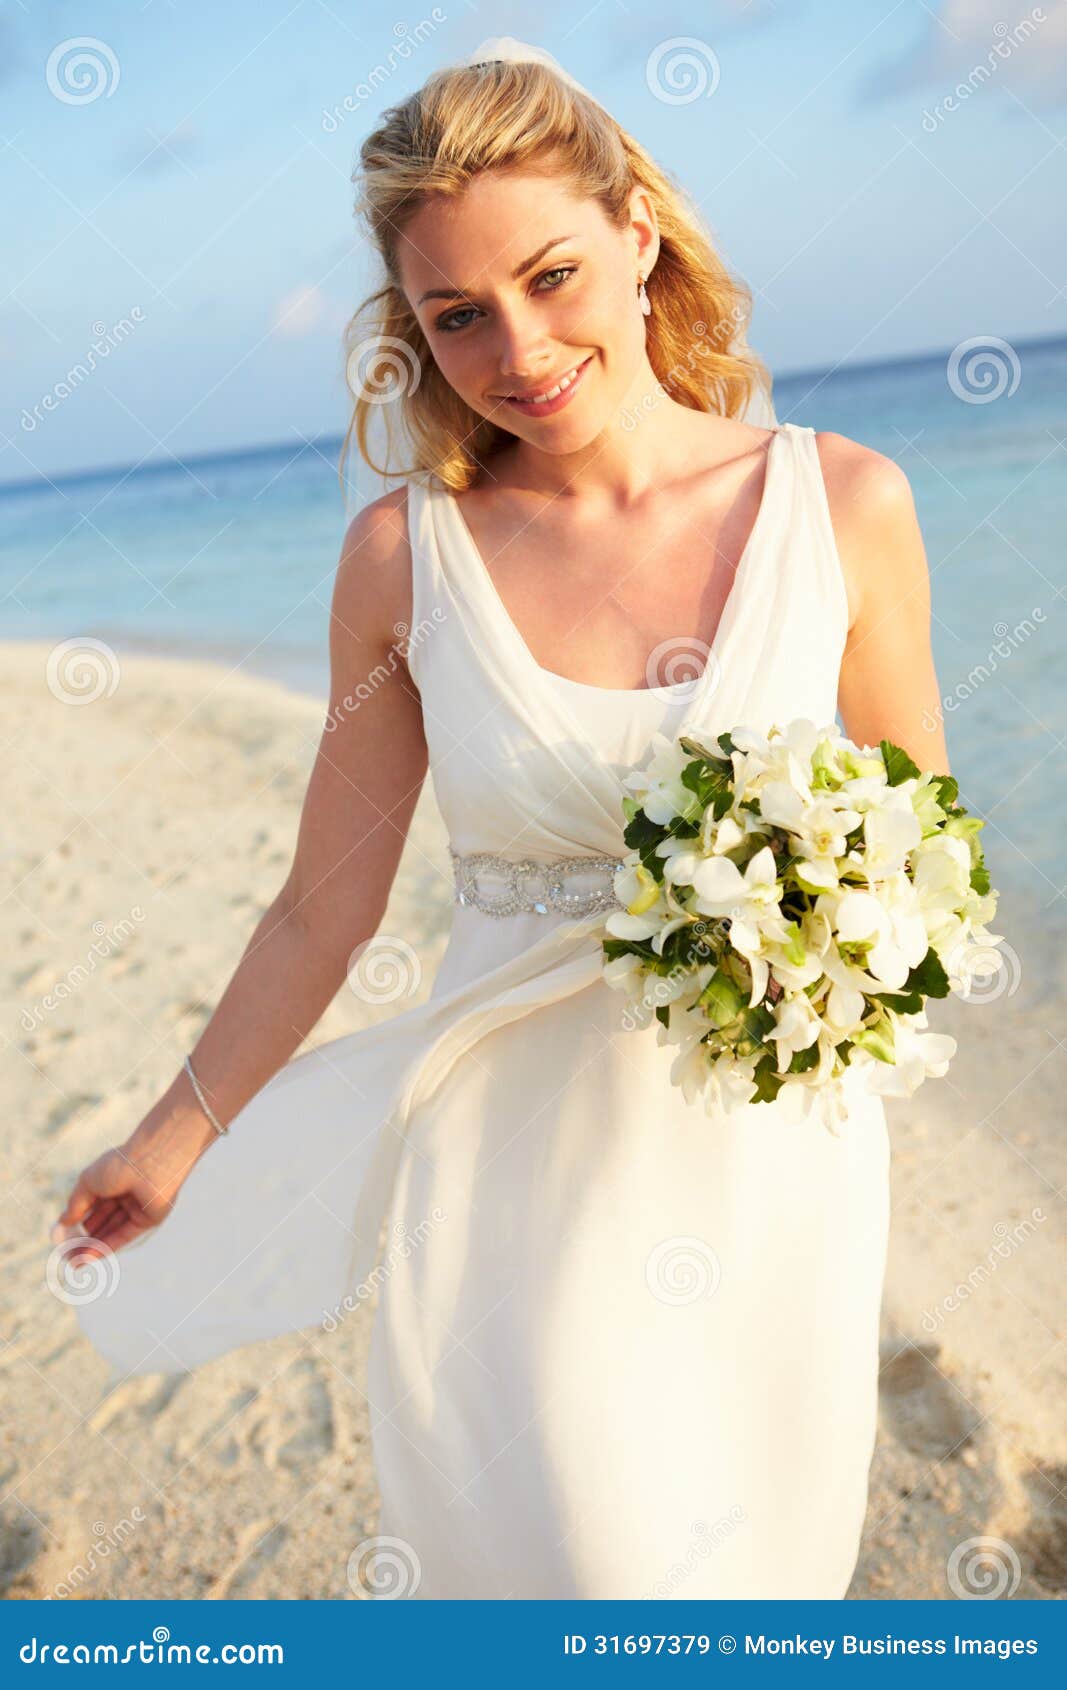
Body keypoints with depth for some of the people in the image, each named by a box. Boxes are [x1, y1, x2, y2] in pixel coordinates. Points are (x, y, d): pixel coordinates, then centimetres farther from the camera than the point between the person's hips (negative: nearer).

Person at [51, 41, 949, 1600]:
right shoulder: (406, 554, -7)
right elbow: (325, 907, 2)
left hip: (774, 1154, 2)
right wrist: (177, 1137, 10)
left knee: (762, 1558, 19)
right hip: (512, 1168, -1)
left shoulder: (844, 505, -6)